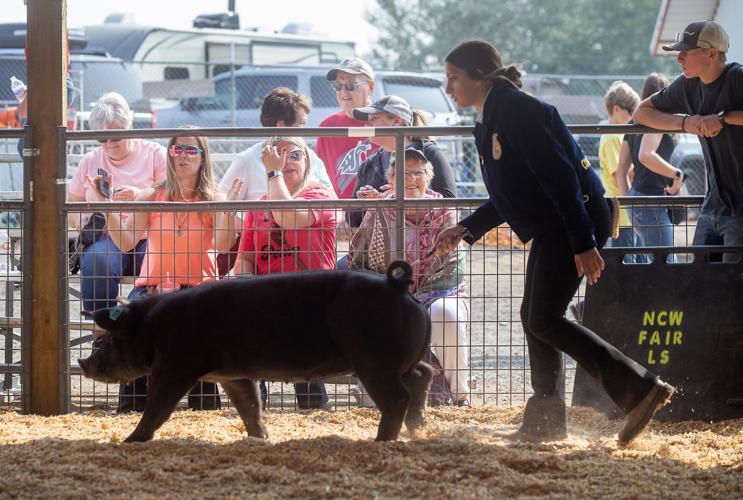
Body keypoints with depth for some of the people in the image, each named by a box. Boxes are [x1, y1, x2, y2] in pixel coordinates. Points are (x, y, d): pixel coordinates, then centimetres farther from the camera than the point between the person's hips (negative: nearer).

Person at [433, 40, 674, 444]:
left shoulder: (518, 111, -17)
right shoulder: (488, 123, 15)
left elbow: (560, 178, -22)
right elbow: (508, 198, 22)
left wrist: (583, 243, -25)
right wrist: (465, 229, 14)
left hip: (575, 221, -10)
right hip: (551, 228, 10)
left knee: (544, 320, -12)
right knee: (534, 317, 12)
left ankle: (640, 388, -16)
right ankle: (544, 422, 18)